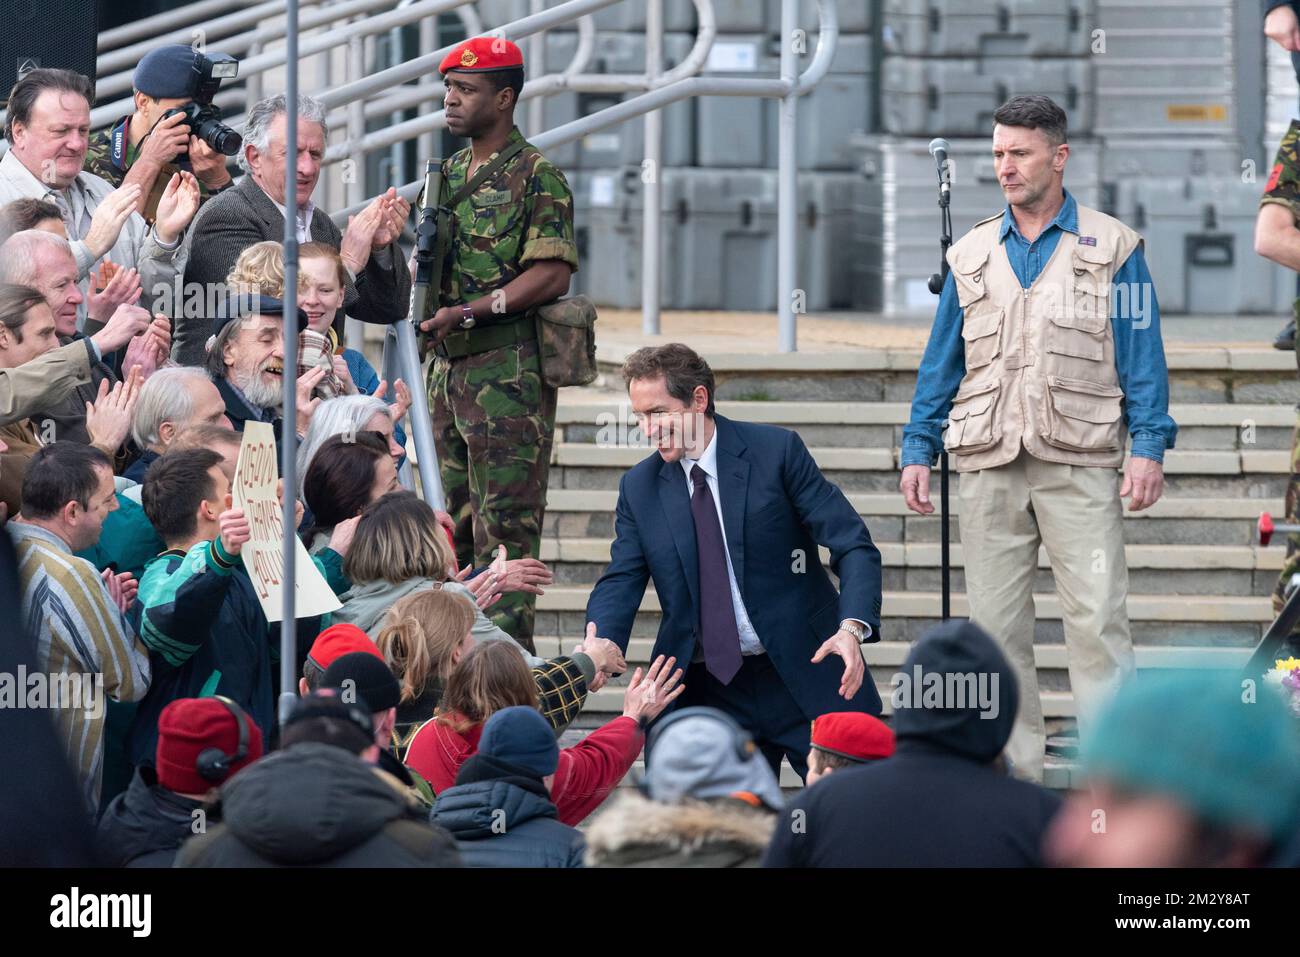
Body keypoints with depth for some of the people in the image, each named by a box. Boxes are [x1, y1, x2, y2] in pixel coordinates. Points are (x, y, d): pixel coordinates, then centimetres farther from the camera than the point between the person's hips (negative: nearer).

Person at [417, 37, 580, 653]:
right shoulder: (449, 176, 17)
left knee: (507, 524, -9)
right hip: (450, 369, 8)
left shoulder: (536, 177, -7)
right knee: (460, 525, 11)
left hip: (511, 372, -8)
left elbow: (552, 275, -15)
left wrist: (470, 311, -20)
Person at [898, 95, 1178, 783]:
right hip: (988, 463, 4)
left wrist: (1148, 447, -7)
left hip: (1079, 465, -4)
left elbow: (1142, 357, 2)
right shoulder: (971, 256, 15)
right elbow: (941, 361, 18)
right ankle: (1014, 770, 9)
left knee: (1097, 618, -10)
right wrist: (918, 449, 11)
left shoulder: (1111, 250, 5)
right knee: (996, 623, 3)